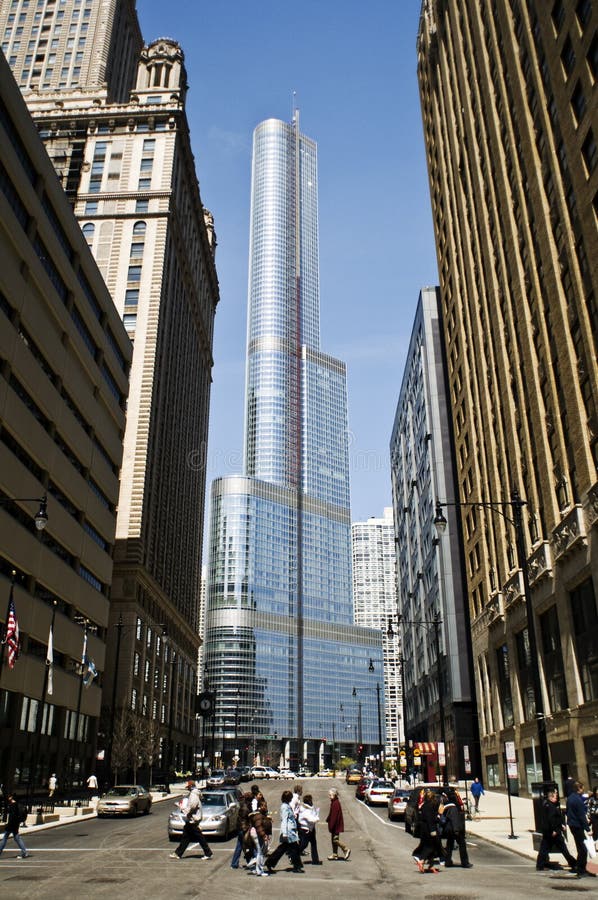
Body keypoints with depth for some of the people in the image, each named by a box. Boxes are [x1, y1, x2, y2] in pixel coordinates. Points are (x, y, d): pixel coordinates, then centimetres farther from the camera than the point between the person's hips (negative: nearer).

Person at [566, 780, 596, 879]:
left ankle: (581, 869, 23)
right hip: (578, 826, -9)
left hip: (572, 825, 9)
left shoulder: (570, 798, 10)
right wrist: (587, 829, -18)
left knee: (581, 848, 17)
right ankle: (581, 871, 1)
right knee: (582, 849, -3)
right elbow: (582, 816, -21)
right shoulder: (578, 799, -19)